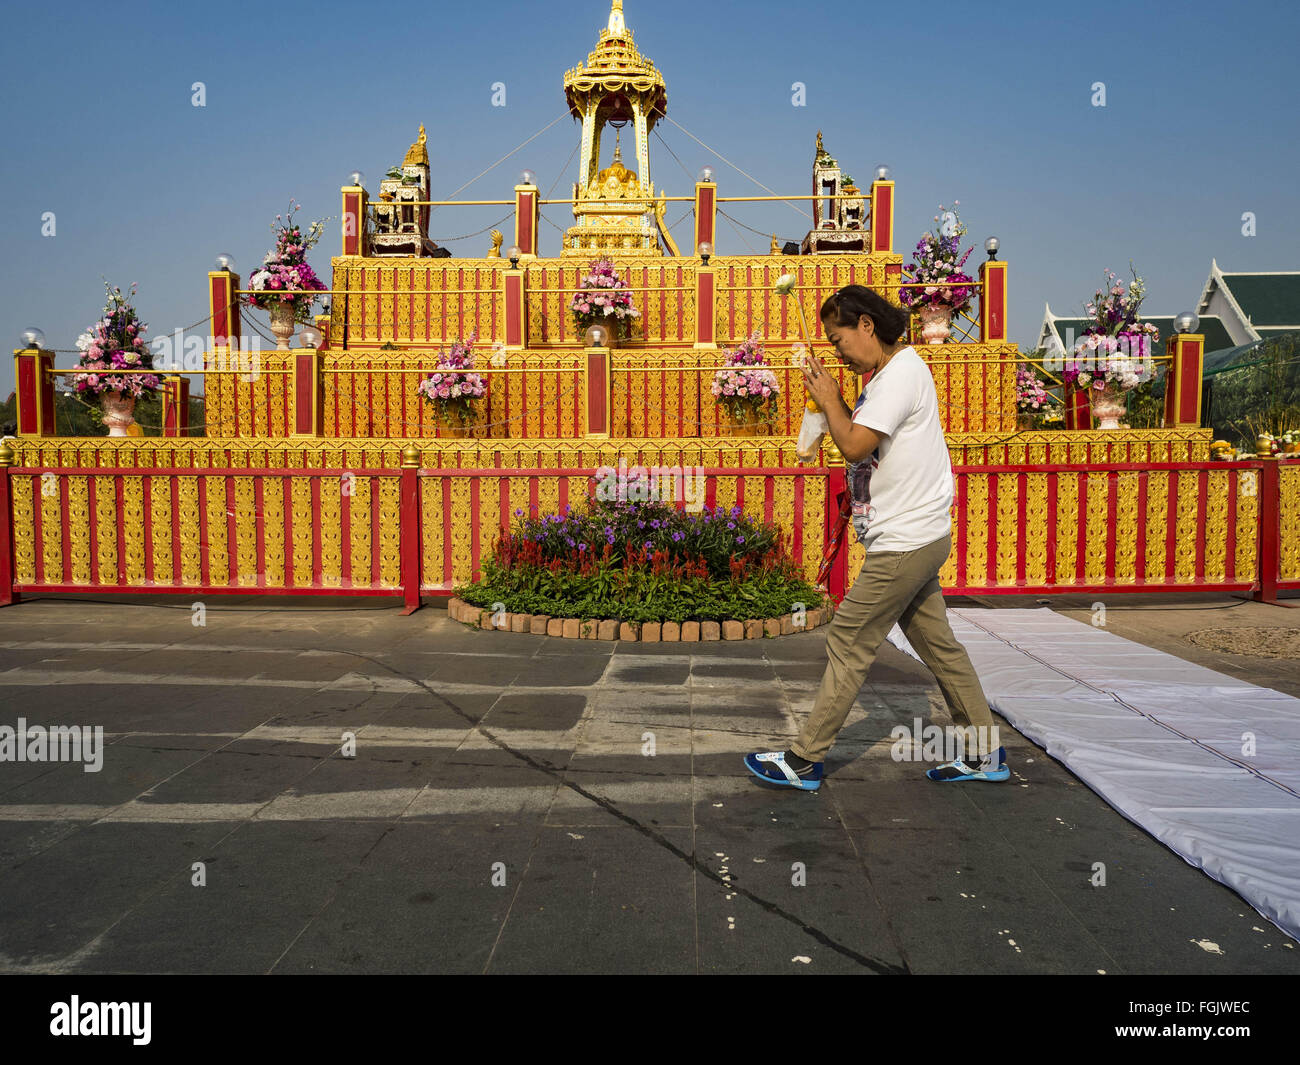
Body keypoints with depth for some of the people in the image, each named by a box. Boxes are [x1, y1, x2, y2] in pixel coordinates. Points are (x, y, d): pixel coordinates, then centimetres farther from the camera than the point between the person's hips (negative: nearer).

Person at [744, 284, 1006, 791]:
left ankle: (804, 761, 6)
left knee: (847, 645, -3)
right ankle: (984, 753, 25)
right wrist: (835, 400, 5)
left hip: (905, 544, -10)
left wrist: (829, 400, -9)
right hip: (917, 537, 10)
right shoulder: (892, 373, 15)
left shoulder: (902, 372, -16)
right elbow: (863, 440, 17)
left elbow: (855, 446, -24)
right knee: (937, 644, 15)